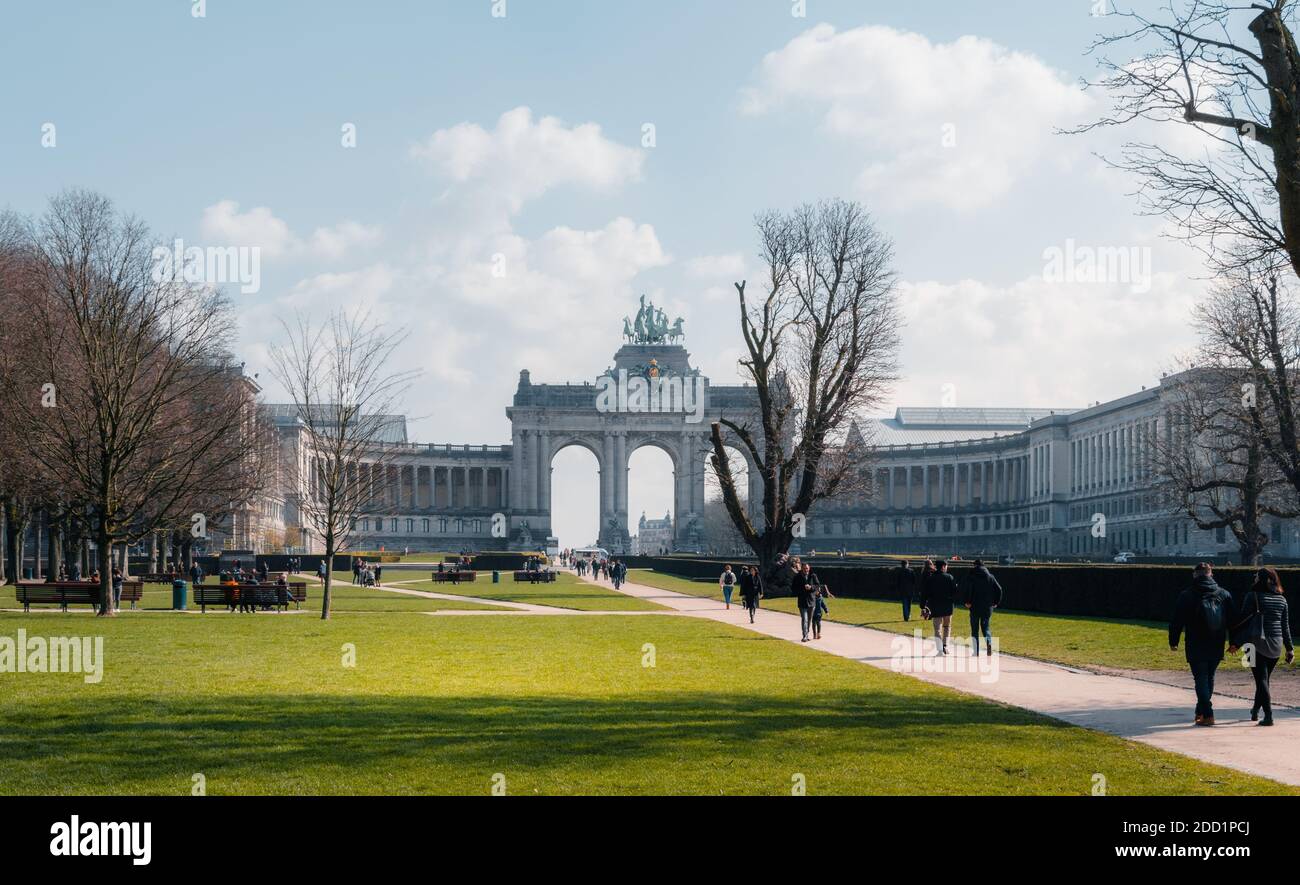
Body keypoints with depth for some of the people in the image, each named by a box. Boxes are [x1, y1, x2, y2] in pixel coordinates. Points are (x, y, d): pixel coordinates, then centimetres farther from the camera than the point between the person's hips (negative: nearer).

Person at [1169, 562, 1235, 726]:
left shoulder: (1186, 596, -6)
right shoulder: (1224, 594, 5)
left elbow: (1176, 621, -4)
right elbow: (1232, 621, 9)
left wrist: (1173, 642, 6)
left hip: (1196, 649, -4)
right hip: (1216, 648, 4)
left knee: (1201, 680, -1)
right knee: (1209, 679, 17)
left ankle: (1207, 714, -11)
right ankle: (1201, 711, 27)